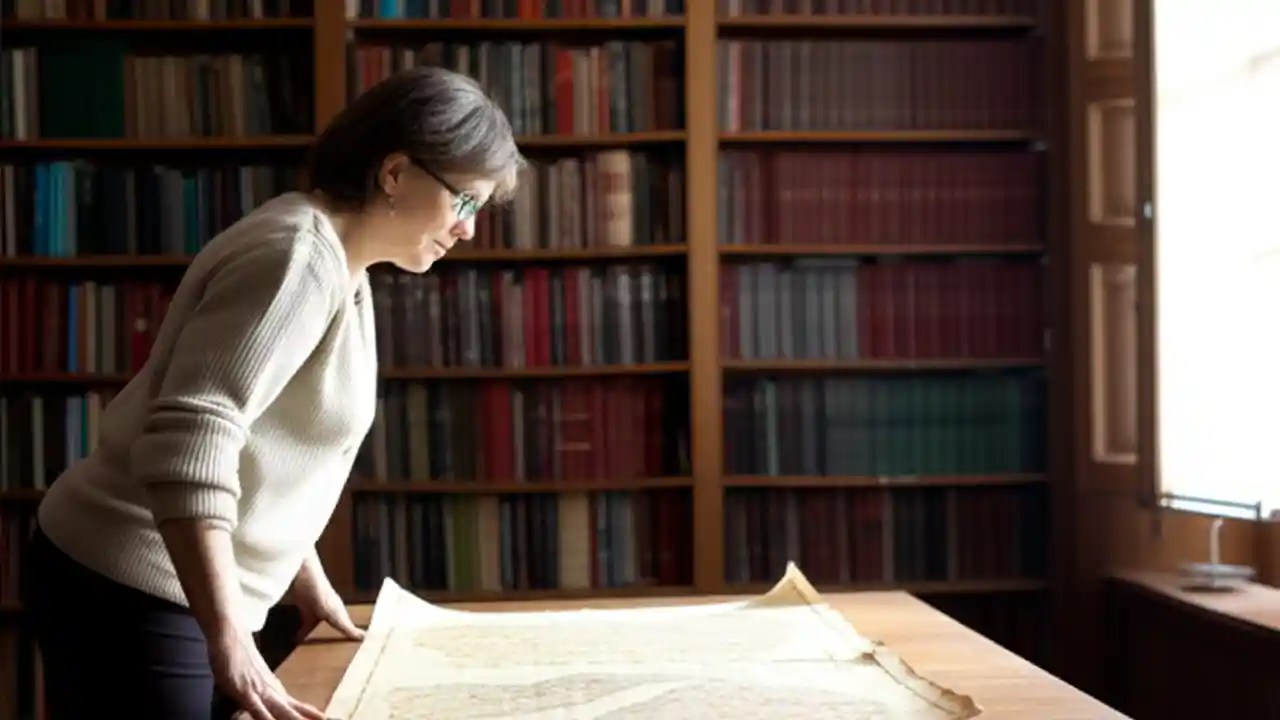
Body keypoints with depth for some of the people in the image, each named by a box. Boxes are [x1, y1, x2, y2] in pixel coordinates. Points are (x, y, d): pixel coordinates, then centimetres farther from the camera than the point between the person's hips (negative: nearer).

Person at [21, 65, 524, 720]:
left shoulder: (340, 267, 12)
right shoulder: (299, 259, -20)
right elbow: (188, 446, -30)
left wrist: (309, 583, 23)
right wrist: (231, 646, -31)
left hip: (178, 593, 10)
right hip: (134, 593, -10)